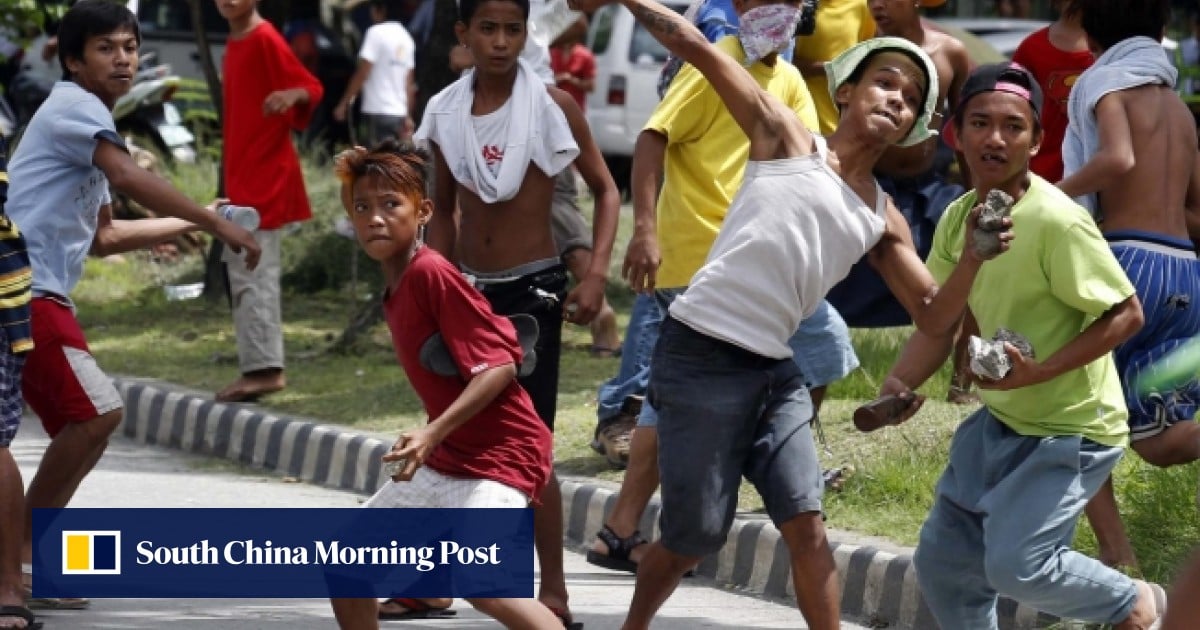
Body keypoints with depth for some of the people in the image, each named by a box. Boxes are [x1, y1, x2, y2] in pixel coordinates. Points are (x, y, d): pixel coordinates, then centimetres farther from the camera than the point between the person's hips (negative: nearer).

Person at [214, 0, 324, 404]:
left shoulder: (265, 40, -14)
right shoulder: (235, 44, 14)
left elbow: (312, 88, -16)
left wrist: (292, 94, -39)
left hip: (265, 175, -10)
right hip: (242, 175, 10)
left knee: (255, 274, -11)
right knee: (244, 275, 11)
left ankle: (264, 368, -11)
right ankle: (259, 366, 15)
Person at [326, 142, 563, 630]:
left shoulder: (432, 274, -18)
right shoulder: (396, 288, 9)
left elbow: (499, 366, -22)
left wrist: (434, 432, -29)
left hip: (501, 456, -10)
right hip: (445, 461, 10)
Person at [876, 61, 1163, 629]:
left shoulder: (1057, 223, -24)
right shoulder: (958, 218, 0)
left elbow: (1126, 315, -21)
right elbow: (941, 322, 5)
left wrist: (1039, 372, -28)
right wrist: (897, 387, -12)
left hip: (1071, 429, -8)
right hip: (1001, 420, 8)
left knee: (1016, 565, -18)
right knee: (942, 561, 10)